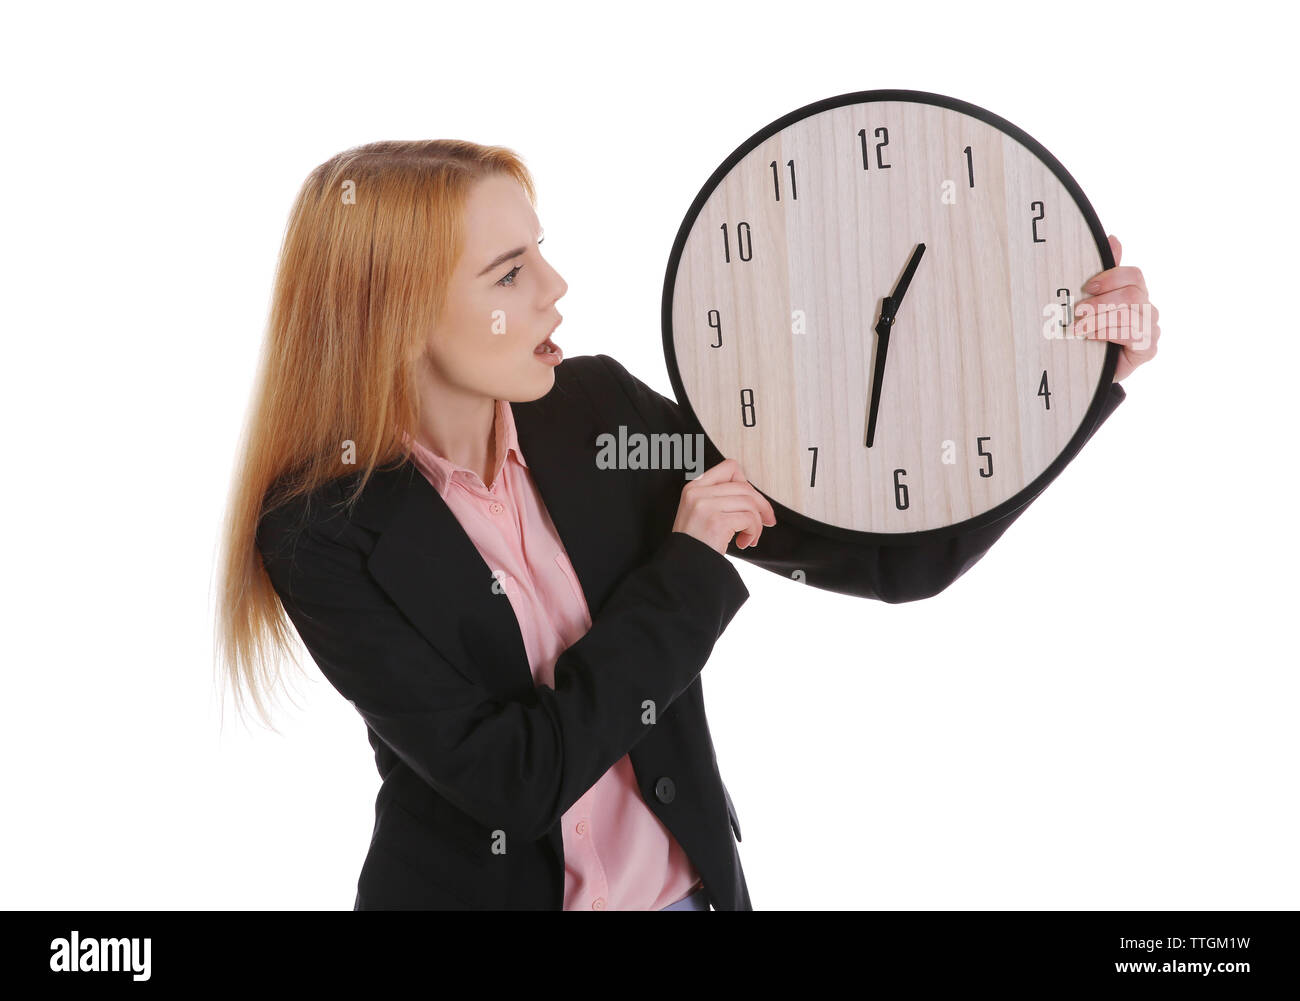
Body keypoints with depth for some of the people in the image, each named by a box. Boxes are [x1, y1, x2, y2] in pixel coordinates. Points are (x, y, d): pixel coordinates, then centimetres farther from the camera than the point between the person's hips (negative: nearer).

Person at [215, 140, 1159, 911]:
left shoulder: (600, 410, -8)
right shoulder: (323, 531, -18)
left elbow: (892, 555, -9)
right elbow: (509, 777, -23)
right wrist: (688, 571, -20)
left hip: (687, 885, 4)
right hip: (484, 885, -4)